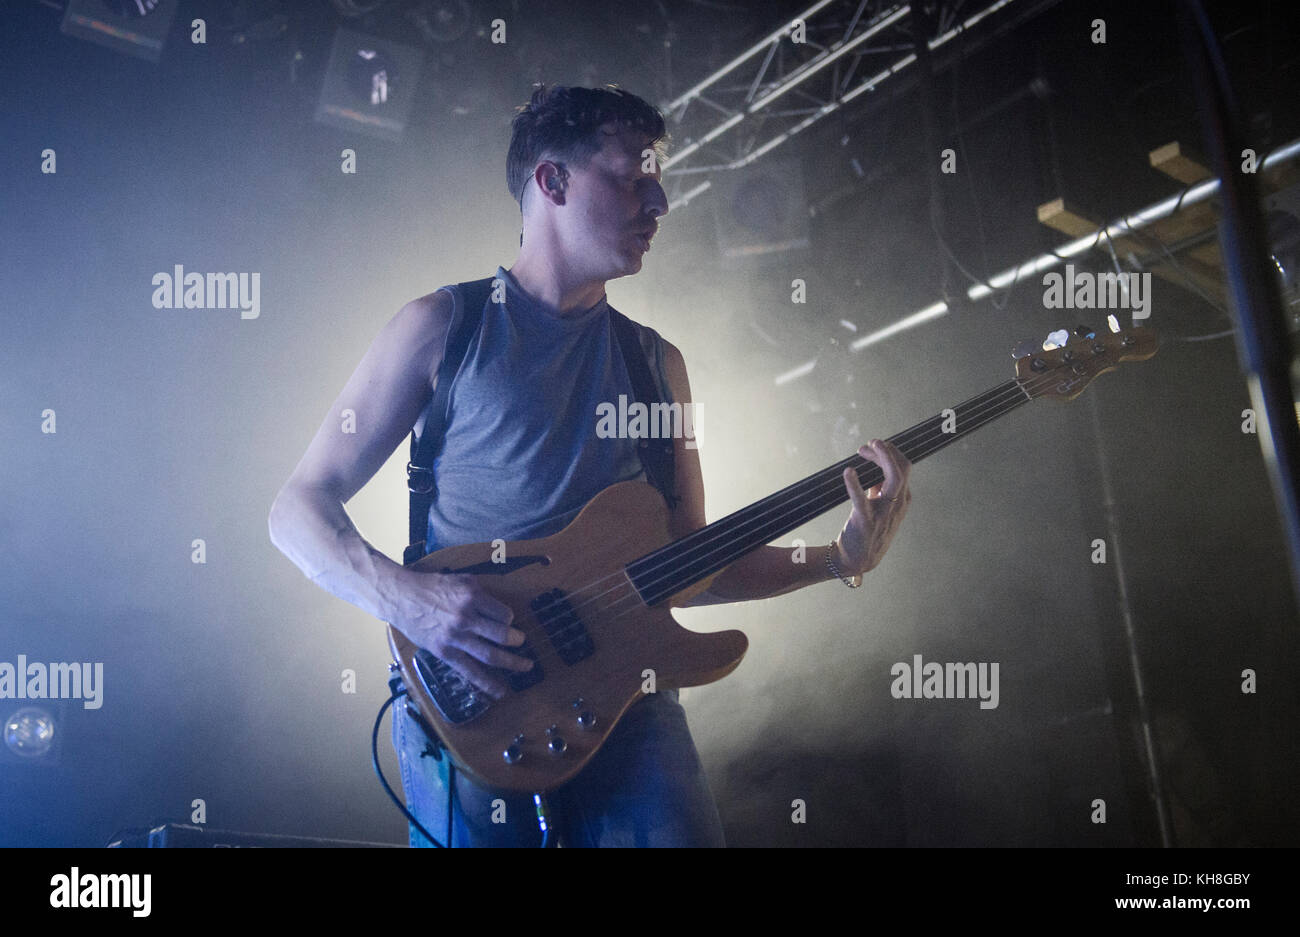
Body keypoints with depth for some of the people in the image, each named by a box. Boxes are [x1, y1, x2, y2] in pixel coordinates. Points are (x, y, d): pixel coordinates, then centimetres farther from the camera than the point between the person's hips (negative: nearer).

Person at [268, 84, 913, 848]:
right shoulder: (444, 327, 3)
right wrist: (405, 598, -17)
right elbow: (299, 507, 1)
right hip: (463, 694, -3)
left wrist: (840, 560, 1)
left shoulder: (657, 361, 16)